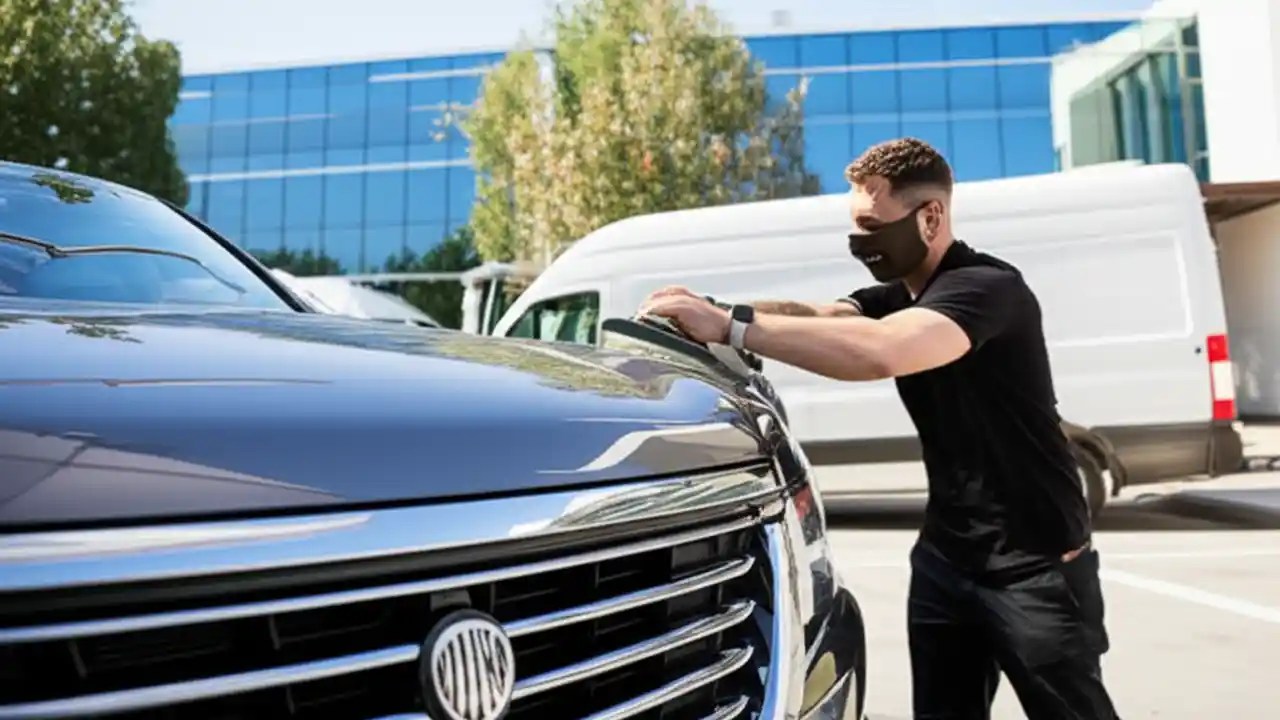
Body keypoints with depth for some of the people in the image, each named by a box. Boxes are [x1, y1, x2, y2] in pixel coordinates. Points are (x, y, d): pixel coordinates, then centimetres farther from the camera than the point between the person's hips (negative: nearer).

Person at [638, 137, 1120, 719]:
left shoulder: (989, 288, -20)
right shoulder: (895, 296, 8)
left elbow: (879, 353, -38)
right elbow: (818, 316, -9)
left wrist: (732, 325, -37)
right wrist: (711, 309, -27)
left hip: (1037, 569, -7)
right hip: (944, 558, 7)